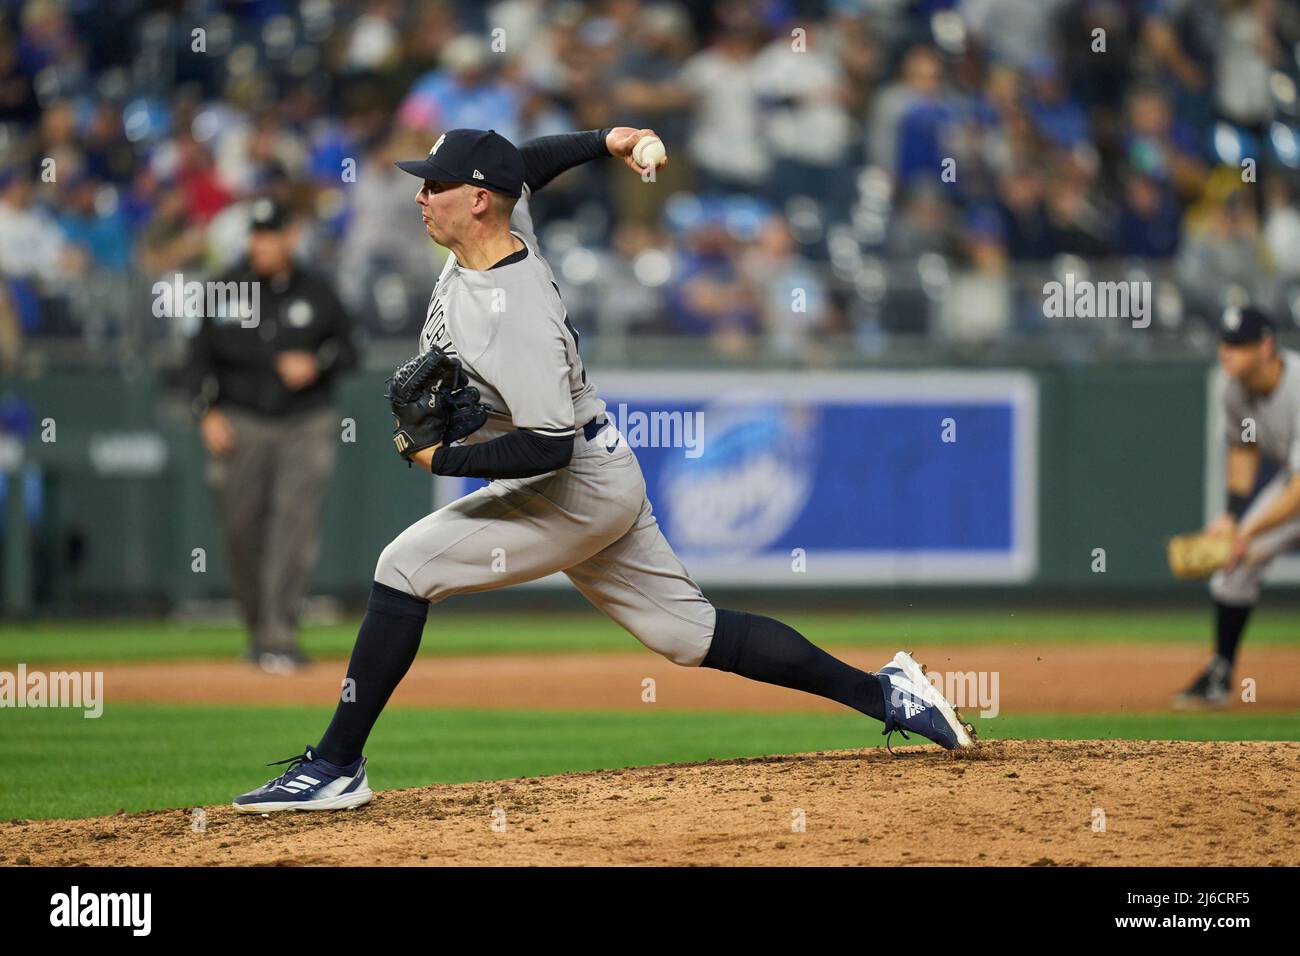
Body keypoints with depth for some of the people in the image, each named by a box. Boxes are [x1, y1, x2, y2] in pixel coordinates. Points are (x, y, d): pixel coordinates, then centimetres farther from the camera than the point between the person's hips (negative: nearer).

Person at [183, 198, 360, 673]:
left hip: (307, 424, -1)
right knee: (241, 528, 2)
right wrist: (207, 412, -7)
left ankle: (281, 635, -17)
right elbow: (200, 356, 5)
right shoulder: (227, 290, 2)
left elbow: (348, 350, 10)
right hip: (242, 421, 1)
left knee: (296, 523, -13)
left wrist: (317, 363, -11)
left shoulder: (317, 292, 2)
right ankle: (258, 628, 20)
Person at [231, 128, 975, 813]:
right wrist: (604, 141, 9)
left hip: (576, 492, -10)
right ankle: (884, 693, 18)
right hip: (600, 479, 10)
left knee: (405, 568, -14)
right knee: (692, 634, 14)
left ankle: (336, 767, -12)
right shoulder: (509, 218, -2)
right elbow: (522, 168, 22)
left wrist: (439, 458, -25)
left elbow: (548, 446, -31)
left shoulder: (517, 314, -28)